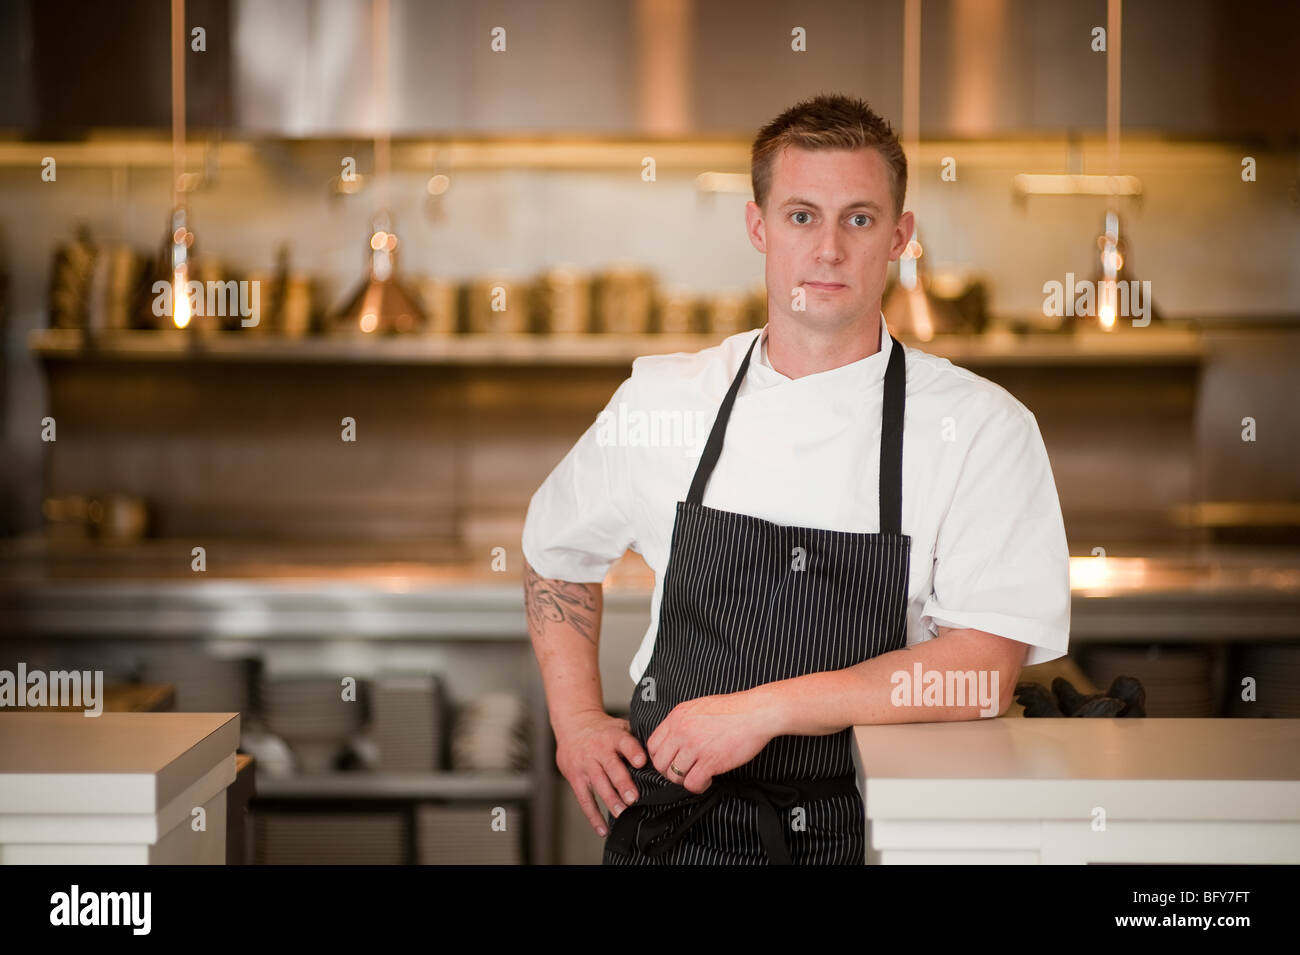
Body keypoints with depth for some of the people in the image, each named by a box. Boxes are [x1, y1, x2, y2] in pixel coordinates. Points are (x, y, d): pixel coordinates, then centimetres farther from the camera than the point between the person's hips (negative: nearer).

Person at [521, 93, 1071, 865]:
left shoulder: (982, 425, 0)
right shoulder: (662, 397, 8)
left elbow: (982, 672, -8)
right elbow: (557, 549, 26)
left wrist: (763, 709, -12)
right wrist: (577, 721, 16)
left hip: (865, 836, 1)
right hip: (674, 828, 0)